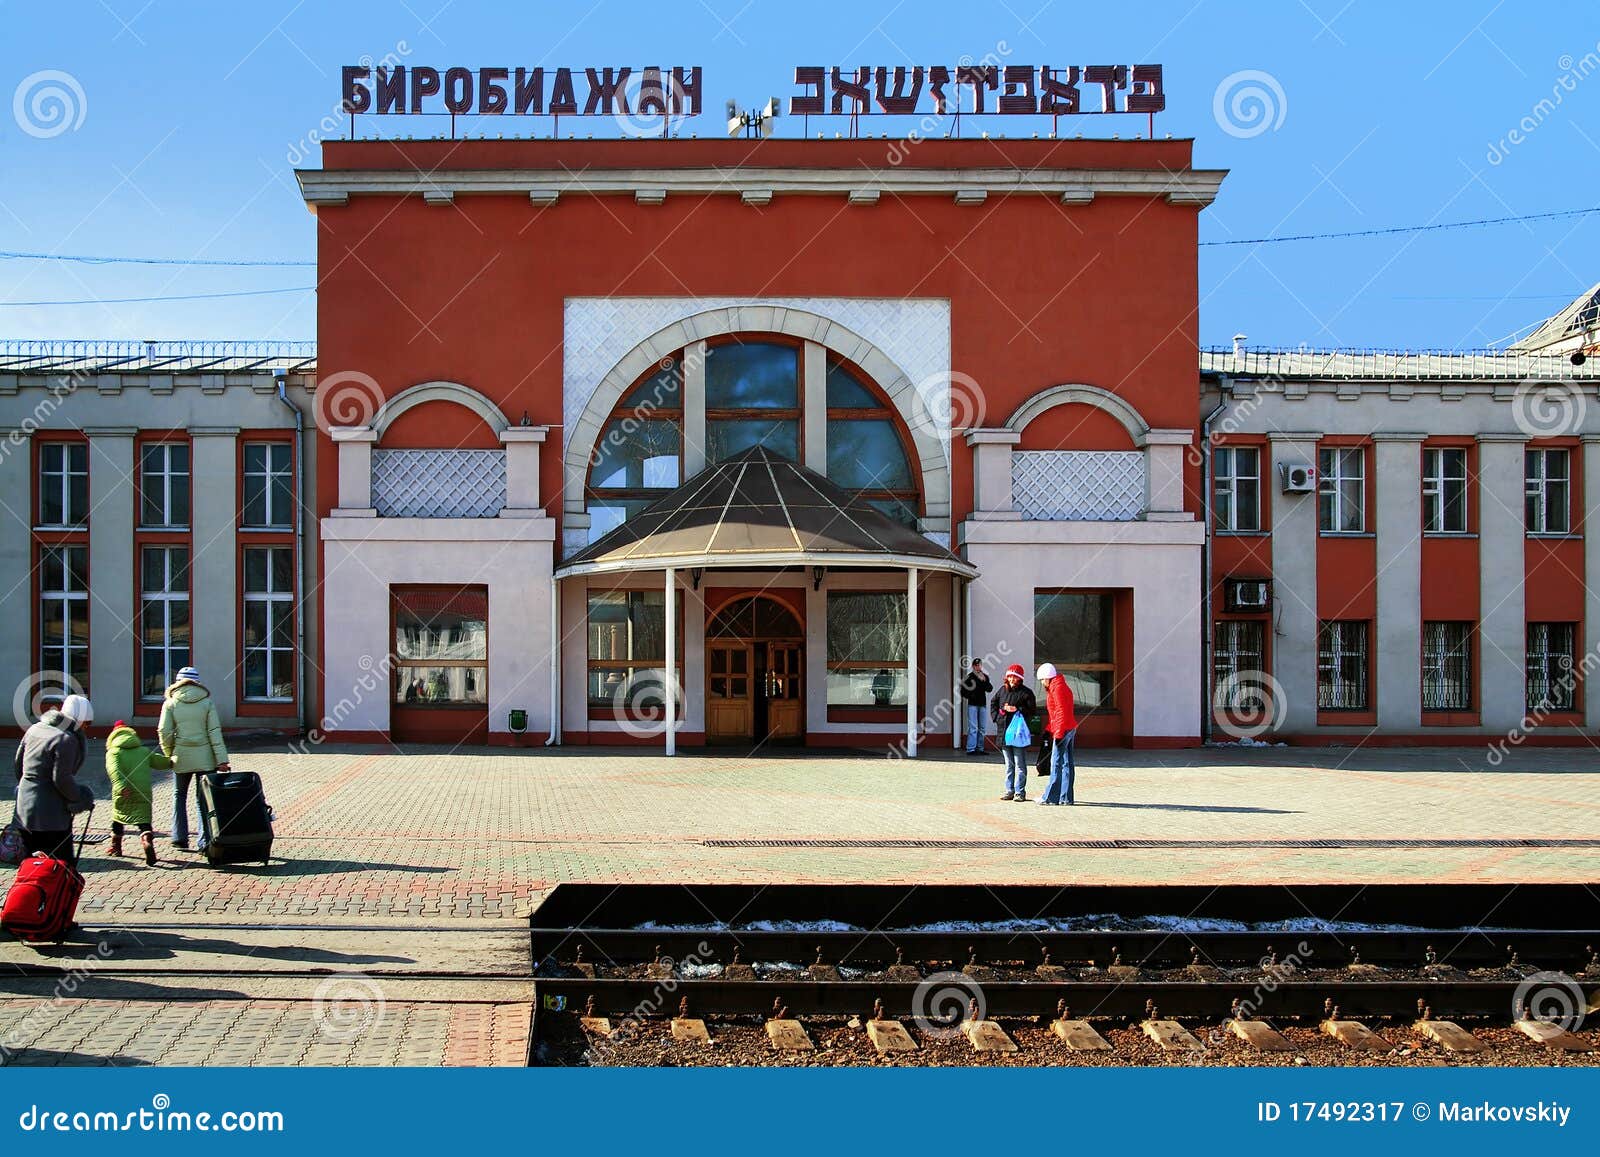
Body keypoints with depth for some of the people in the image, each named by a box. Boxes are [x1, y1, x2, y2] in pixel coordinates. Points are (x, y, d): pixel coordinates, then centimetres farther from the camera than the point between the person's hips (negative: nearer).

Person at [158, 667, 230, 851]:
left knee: (179, 796, 17)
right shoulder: (207, 702, -1)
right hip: (205, 757, 0)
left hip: (181, 757, 0)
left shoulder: (171, 703, -1)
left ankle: (180, 838, 13)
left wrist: (169, 755, 9)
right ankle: (205, 841, 0)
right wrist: (221, 759, -6)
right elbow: (215, 732, -5)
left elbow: (164, 732, -5)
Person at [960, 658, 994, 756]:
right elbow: (963, 692, 0)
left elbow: (990, 689, -3)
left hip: (982, 704, 5)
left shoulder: (985, 677, 10)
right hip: (972, 705, -5)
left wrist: (984, 681, -18)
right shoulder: (968, 677, -1)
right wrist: (970, 696, -16)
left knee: (981, 728, 9)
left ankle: (980, 749, 15)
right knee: (973, 728, -11)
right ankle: (971, 749, -12)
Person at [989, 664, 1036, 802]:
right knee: (1009, 764, 13)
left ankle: (1020, 792, 1)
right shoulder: (1002, 690, 11)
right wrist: (997, 716, 4)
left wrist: (1017, 709, -17)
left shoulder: (1025, 692, -4)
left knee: (1020, 764, -3)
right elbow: (993, 704, 19)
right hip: (1004, 733, 6)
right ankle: (1009, 791, 19)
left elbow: (1031, 709, -9)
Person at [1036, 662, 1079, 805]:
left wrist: (1059, 732, -19)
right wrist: (1049, 729, 23)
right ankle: (1066, 798, 10)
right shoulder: (1061, 687, 20)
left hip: (1063, 729, -10)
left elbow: (1061, 711, -19)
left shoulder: (1057, 688, -12)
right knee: (1066, 763, 9)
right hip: (1070, 728, 10)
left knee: (1056, 763, -9)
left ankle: (1050, 798, -9)